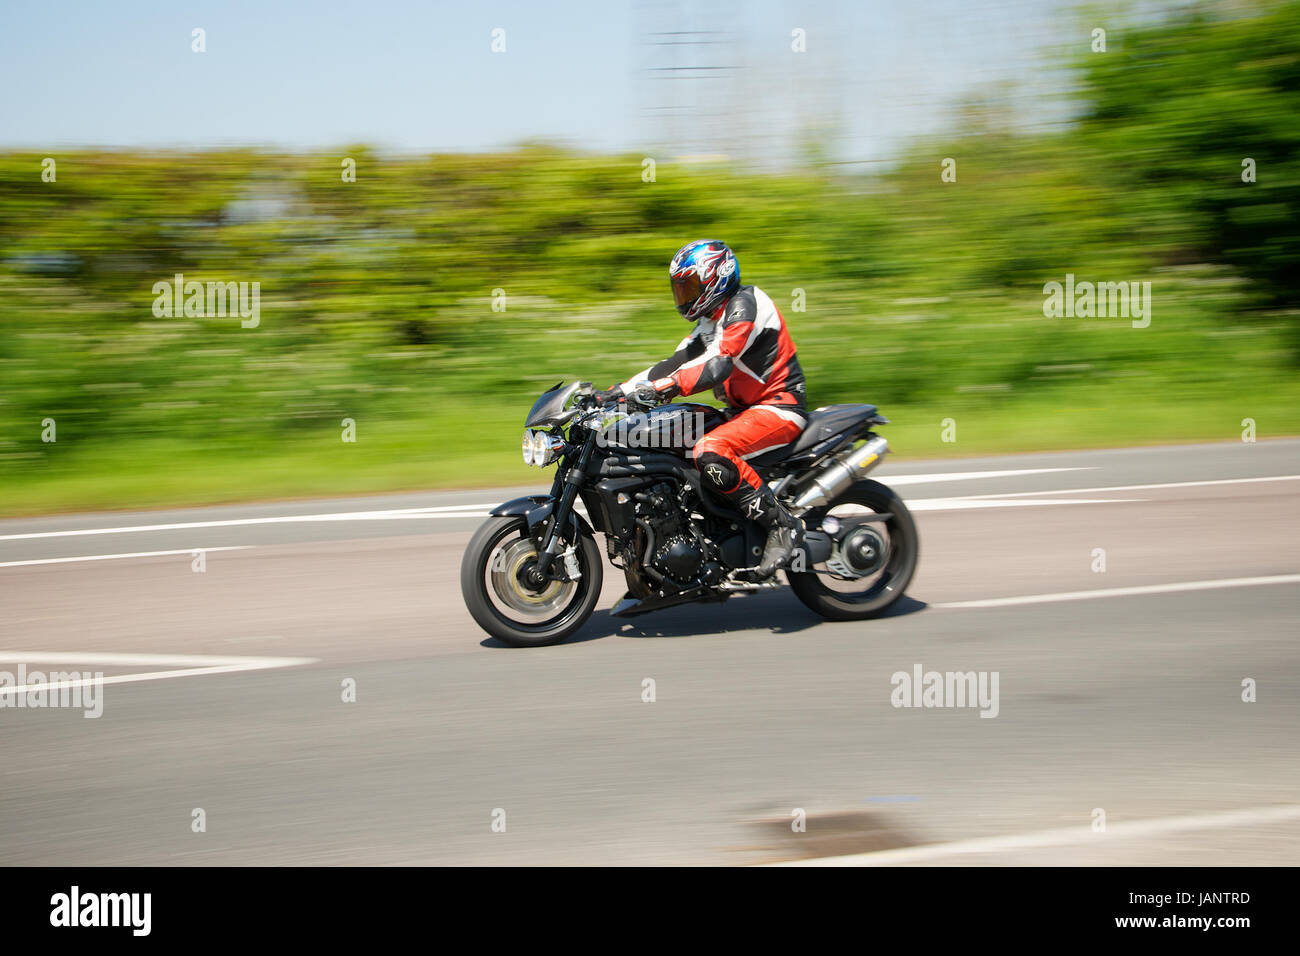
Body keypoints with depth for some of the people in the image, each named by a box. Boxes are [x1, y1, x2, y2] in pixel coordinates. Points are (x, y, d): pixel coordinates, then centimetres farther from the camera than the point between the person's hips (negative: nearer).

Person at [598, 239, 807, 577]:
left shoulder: (745, 304, -14)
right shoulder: (711, 321, 17)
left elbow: (719, 363, -28)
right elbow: (678, 362, 12)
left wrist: (665, 387, -39)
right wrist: (622, 389, 1)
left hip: (779, 406, -10)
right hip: (746, 409, 10)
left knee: (709, 453, -33)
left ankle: (782, 525, -25)